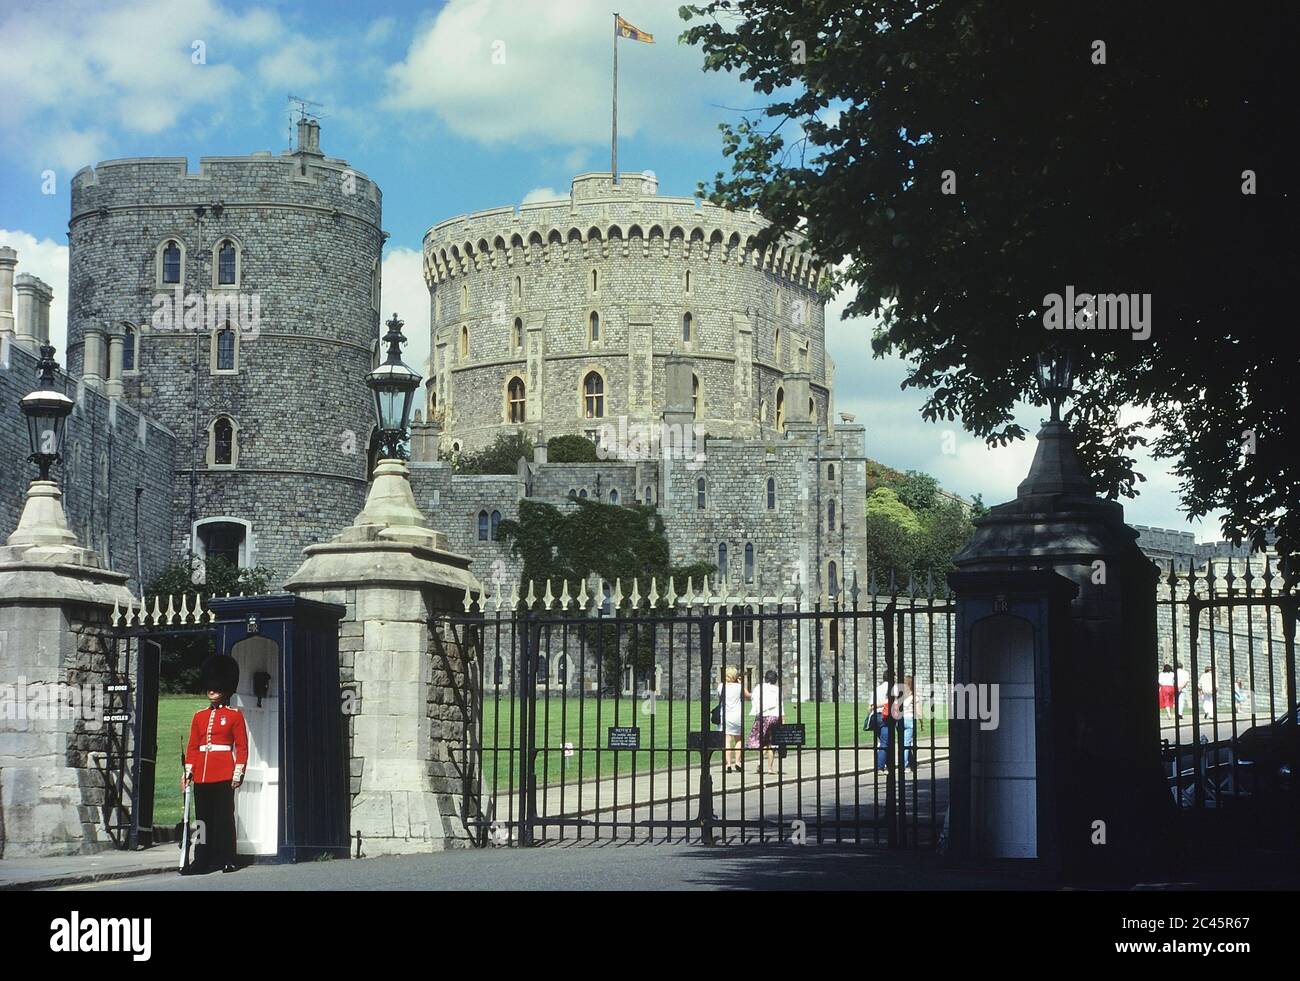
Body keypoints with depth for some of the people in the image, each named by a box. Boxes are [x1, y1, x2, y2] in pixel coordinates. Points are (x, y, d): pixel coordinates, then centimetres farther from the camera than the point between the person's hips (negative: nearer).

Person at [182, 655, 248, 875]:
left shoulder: (235, 715, 2)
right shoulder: (199, 716, 14)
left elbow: (242, 747, 0)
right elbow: (192, 747, 14)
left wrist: (238, 773, -8)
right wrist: (188, 772, 6)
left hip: (224, 774, -4)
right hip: (201, 774, 4)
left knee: (224, 816, -3)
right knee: (203, 817, 5)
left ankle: (225, 860, 2)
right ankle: (203, 860, 7)